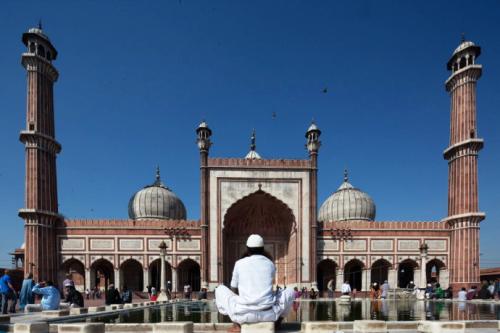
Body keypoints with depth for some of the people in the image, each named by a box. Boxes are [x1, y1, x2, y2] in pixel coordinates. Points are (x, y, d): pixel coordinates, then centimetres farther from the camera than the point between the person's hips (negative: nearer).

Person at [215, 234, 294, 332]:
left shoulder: (239, 263, 7)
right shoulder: (271, 265, 11)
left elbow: (234, 290, 17)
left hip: (244, 314, -1)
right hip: (268, 314, 2)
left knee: (220, 289, 22)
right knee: (289, 291, 26)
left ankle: (237, 324, 10)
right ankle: (277, 323, 16)